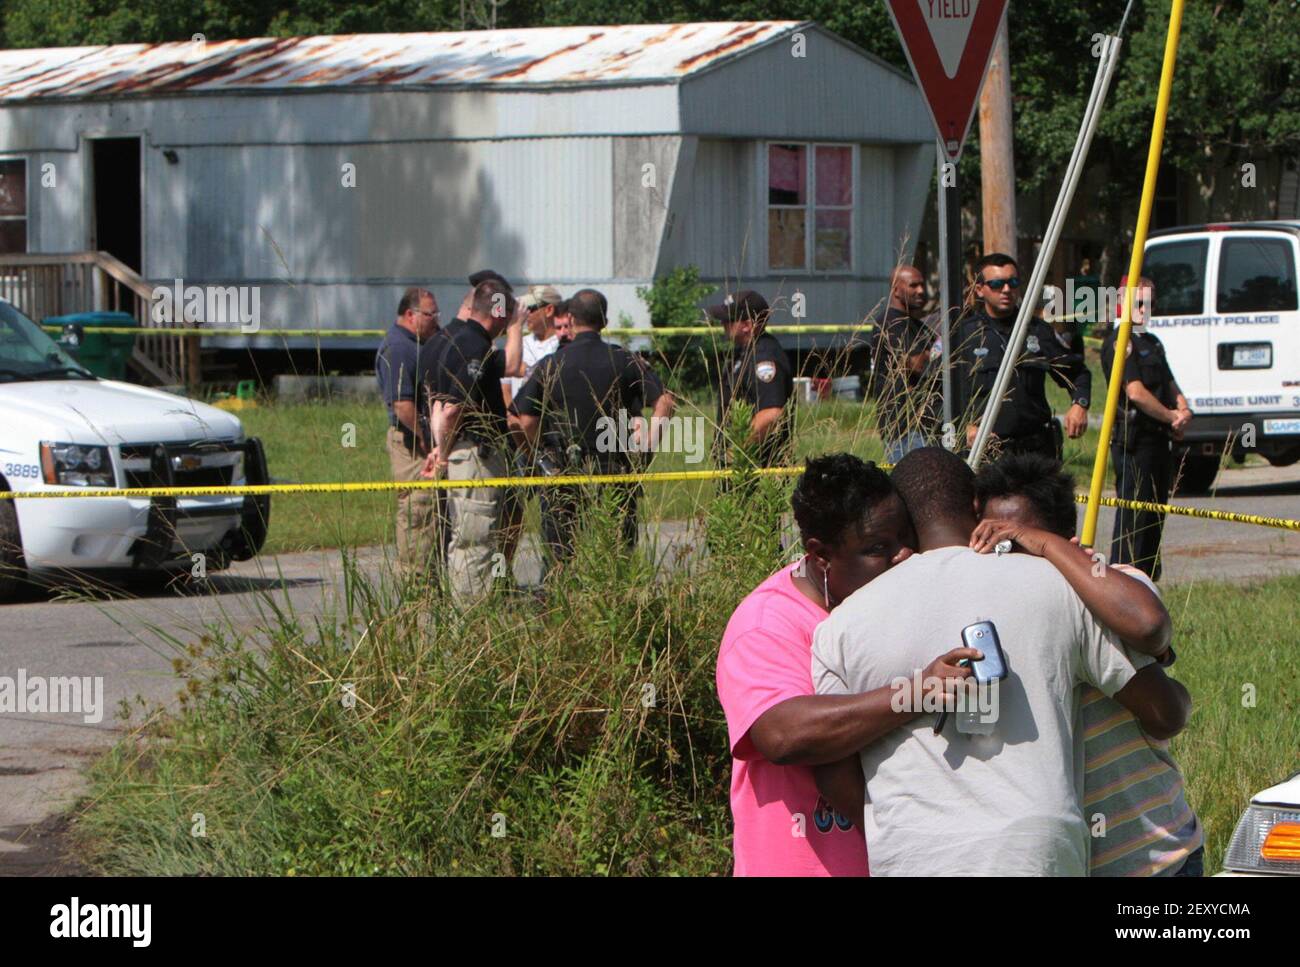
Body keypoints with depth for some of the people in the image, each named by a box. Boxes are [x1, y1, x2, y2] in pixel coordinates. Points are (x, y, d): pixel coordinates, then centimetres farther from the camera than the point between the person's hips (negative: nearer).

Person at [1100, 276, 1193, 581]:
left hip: (1158, 438, 10)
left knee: (1155, 515, 12)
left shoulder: (1152, 342, 20)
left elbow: (1170, 384, 20)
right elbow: (1136, 392, -19)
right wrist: (1171, 417, -9)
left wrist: (1183, 410, -2)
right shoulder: (1119, 342, -10)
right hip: (1134, 439, -10)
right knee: (1133, 515, -10)